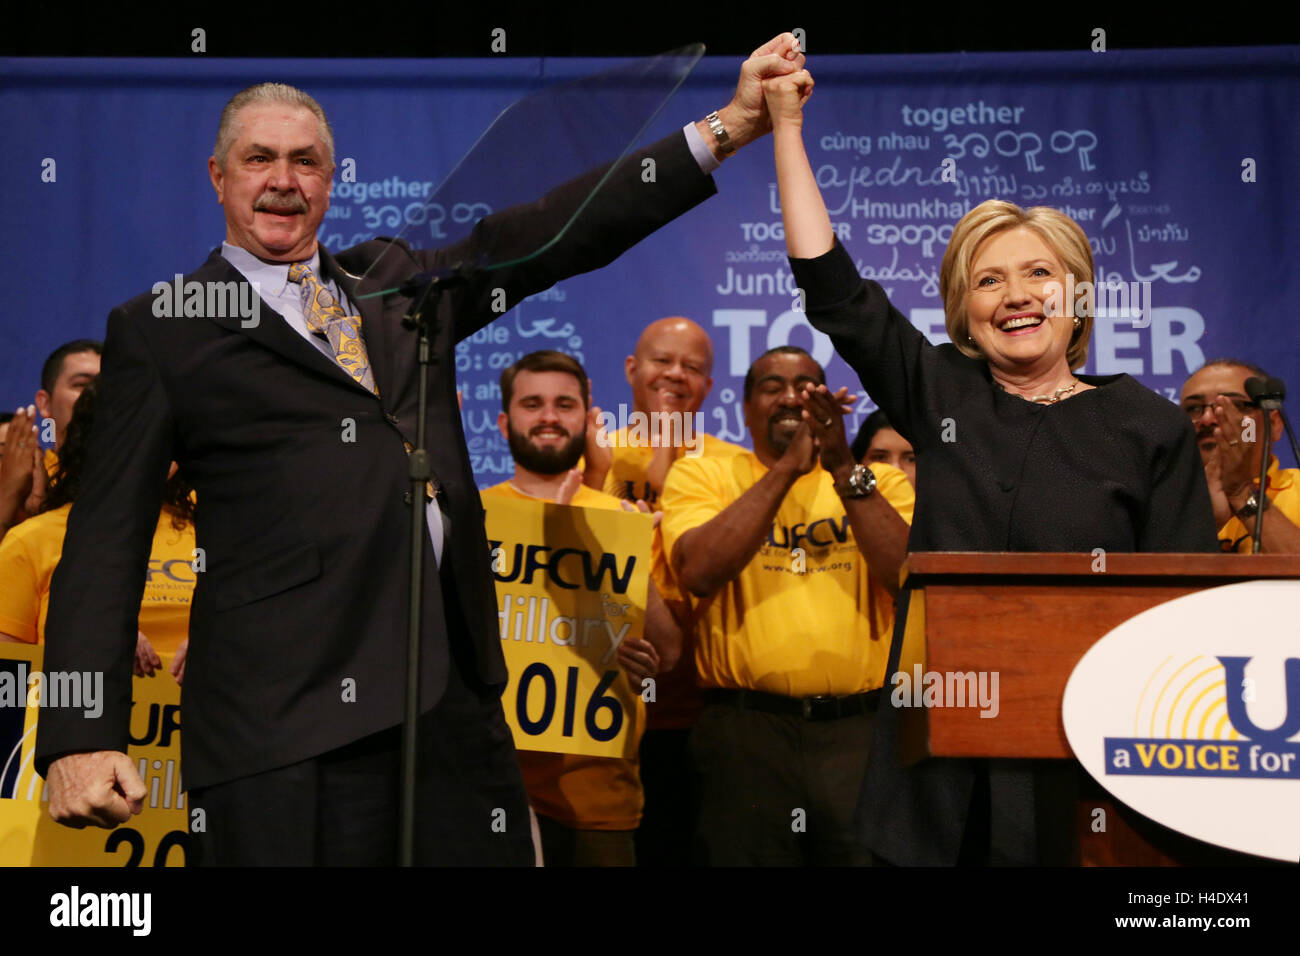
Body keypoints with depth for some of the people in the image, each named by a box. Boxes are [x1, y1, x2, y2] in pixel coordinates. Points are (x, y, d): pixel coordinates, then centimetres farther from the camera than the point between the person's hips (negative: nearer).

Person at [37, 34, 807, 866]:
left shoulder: (398, 282, 18)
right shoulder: (160, 331, 6)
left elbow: (548, 235, 11)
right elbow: (108, 544, 2)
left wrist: (728, 126, 4)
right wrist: (81, 738, -8)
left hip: (455, 693, 5)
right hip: (287, 716, -4)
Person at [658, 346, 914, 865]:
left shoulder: (881, 483, 12)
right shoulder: (701, 475, 8)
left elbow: (910, 575, -6)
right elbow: (699, 572, -12)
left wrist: (844, 469, -13)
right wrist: (787, 469, -13)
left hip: (859, 729, 1)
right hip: (744, 731, -1)